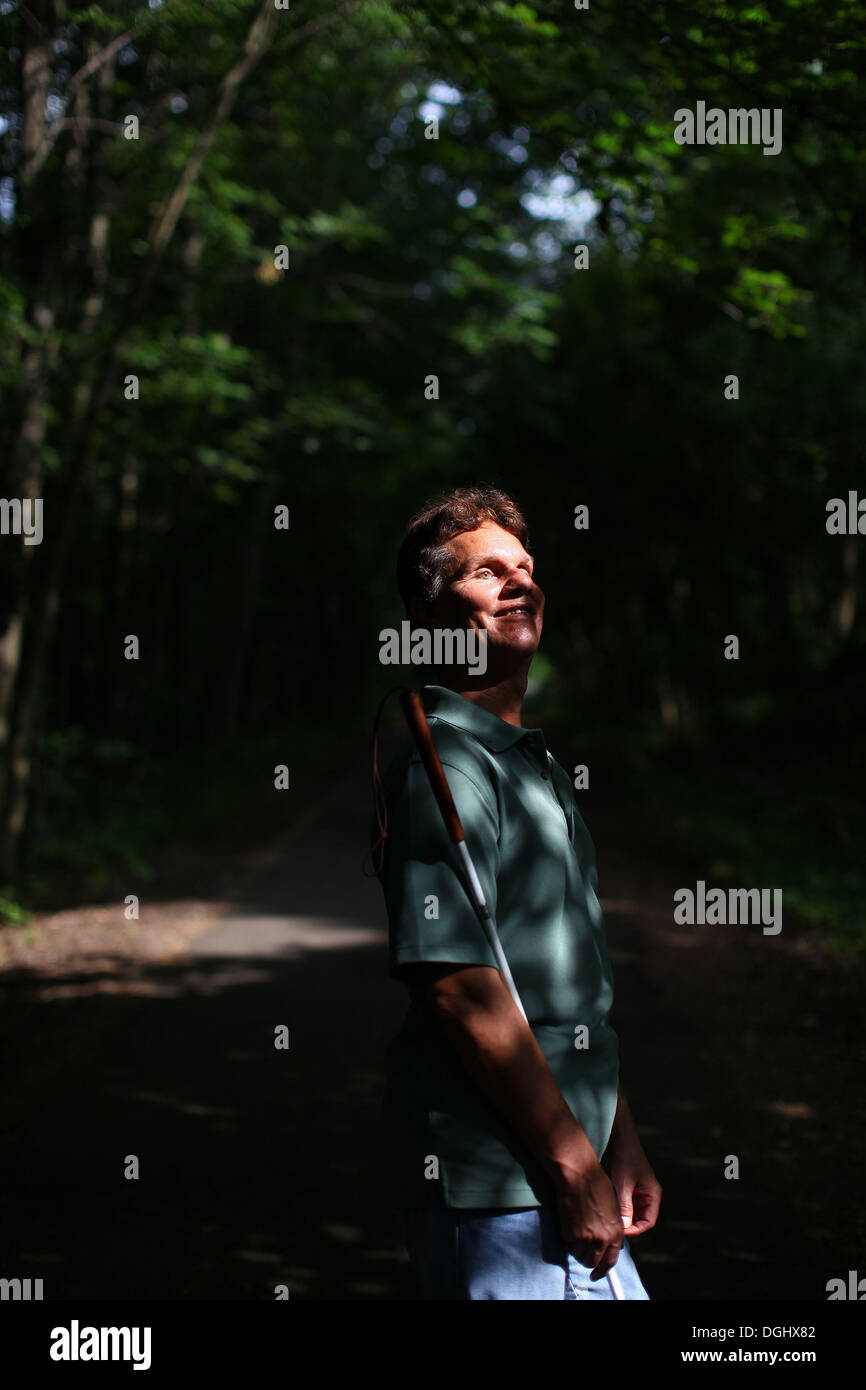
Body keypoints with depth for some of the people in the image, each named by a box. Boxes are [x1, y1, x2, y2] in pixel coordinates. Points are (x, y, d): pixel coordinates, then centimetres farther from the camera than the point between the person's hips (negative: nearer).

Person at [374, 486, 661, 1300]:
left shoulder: (535, 762, 17)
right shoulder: (443, 761, -14)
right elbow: (461, 988, -21)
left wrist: (619, 1141, 16)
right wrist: (575, 1165, -18)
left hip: (567, 1169, 9)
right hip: (492, 1186, -9)